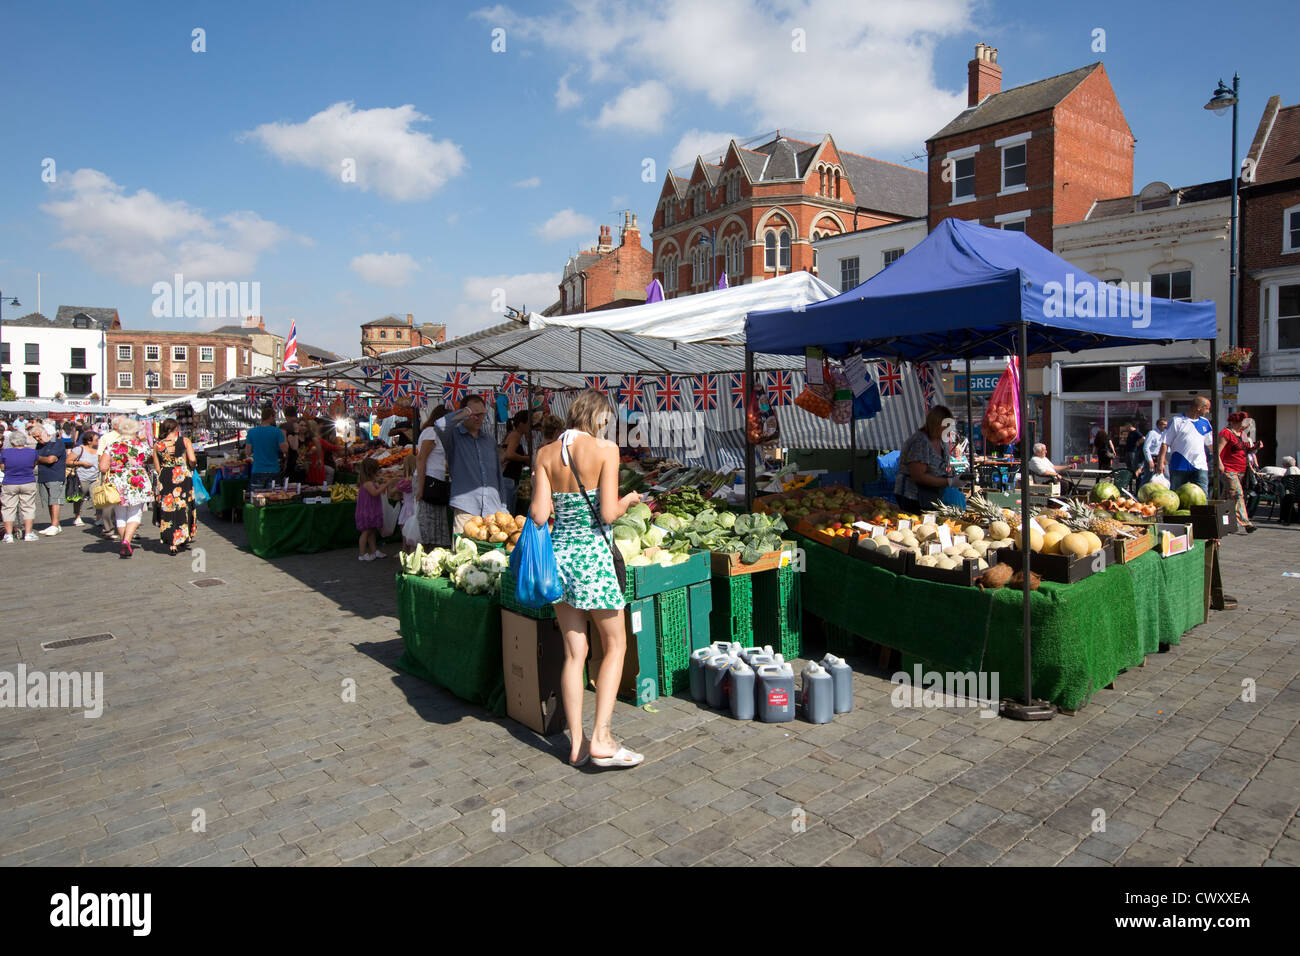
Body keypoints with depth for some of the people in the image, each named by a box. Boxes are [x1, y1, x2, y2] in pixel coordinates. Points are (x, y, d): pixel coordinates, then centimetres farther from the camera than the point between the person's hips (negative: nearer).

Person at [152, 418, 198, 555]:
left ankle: (171, 544, 3)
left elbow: (157, 467, 4)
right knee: (183, 508, 12)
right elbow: (192, 459, -11)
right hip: (183, 478, -1)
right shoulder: (185, 441, -3)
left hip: (164, 480, 1)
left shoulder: (157, 445, 3)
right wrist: (192, 467, 9)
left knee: (167, 509, 6)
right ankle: (183, 539, 19)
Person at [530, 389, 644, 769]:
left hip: (558, 550, 5)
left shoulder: (546, 453, 3)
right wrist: (628, 500, 5)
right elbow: (608, 514, -14)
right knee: (615, 645, 11)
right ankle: (601, 739, 5)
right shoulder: (605, 448, -9)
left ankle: (576, 743, 19)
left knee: (574, 652, 13)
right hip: (592, 554, -5)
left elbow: (538, 514, -2)